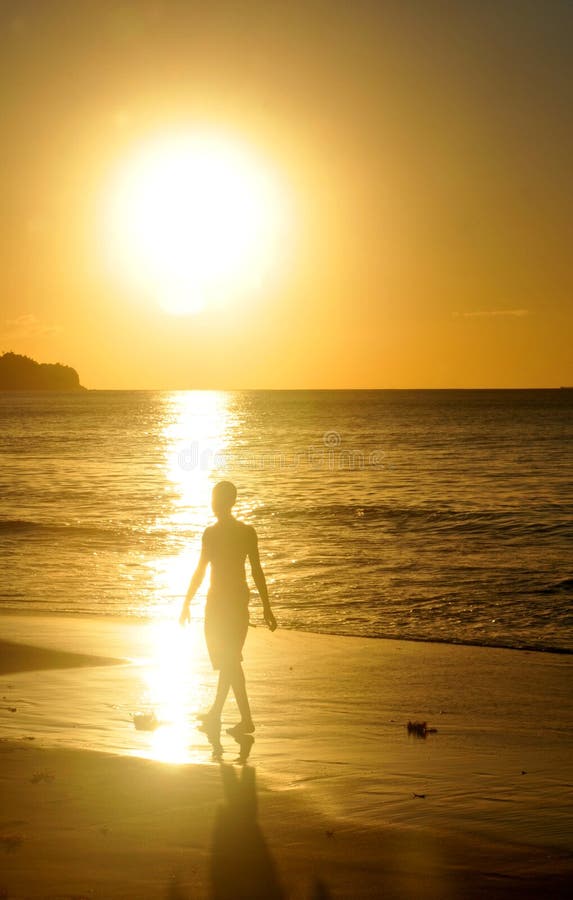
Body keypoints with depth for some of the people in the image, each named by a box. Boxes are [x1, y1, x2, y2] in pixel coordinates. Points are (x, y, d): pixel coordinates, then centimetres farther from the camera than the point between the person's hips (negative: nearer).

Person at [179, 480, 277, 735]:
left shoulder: (211, 532, -12)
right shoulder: (248, 531, 3)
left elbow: (200, 571, -10)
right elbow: (257, 571, 3)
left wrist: (186, 605, -2)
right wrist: (267, 607, 6)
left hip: (219, 600, -6)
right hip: (241, 597, 6)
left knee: (229, 660, -2)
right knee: (231, 659, 14)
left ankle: (247, 720, -4)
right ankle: (215, 713, 24)